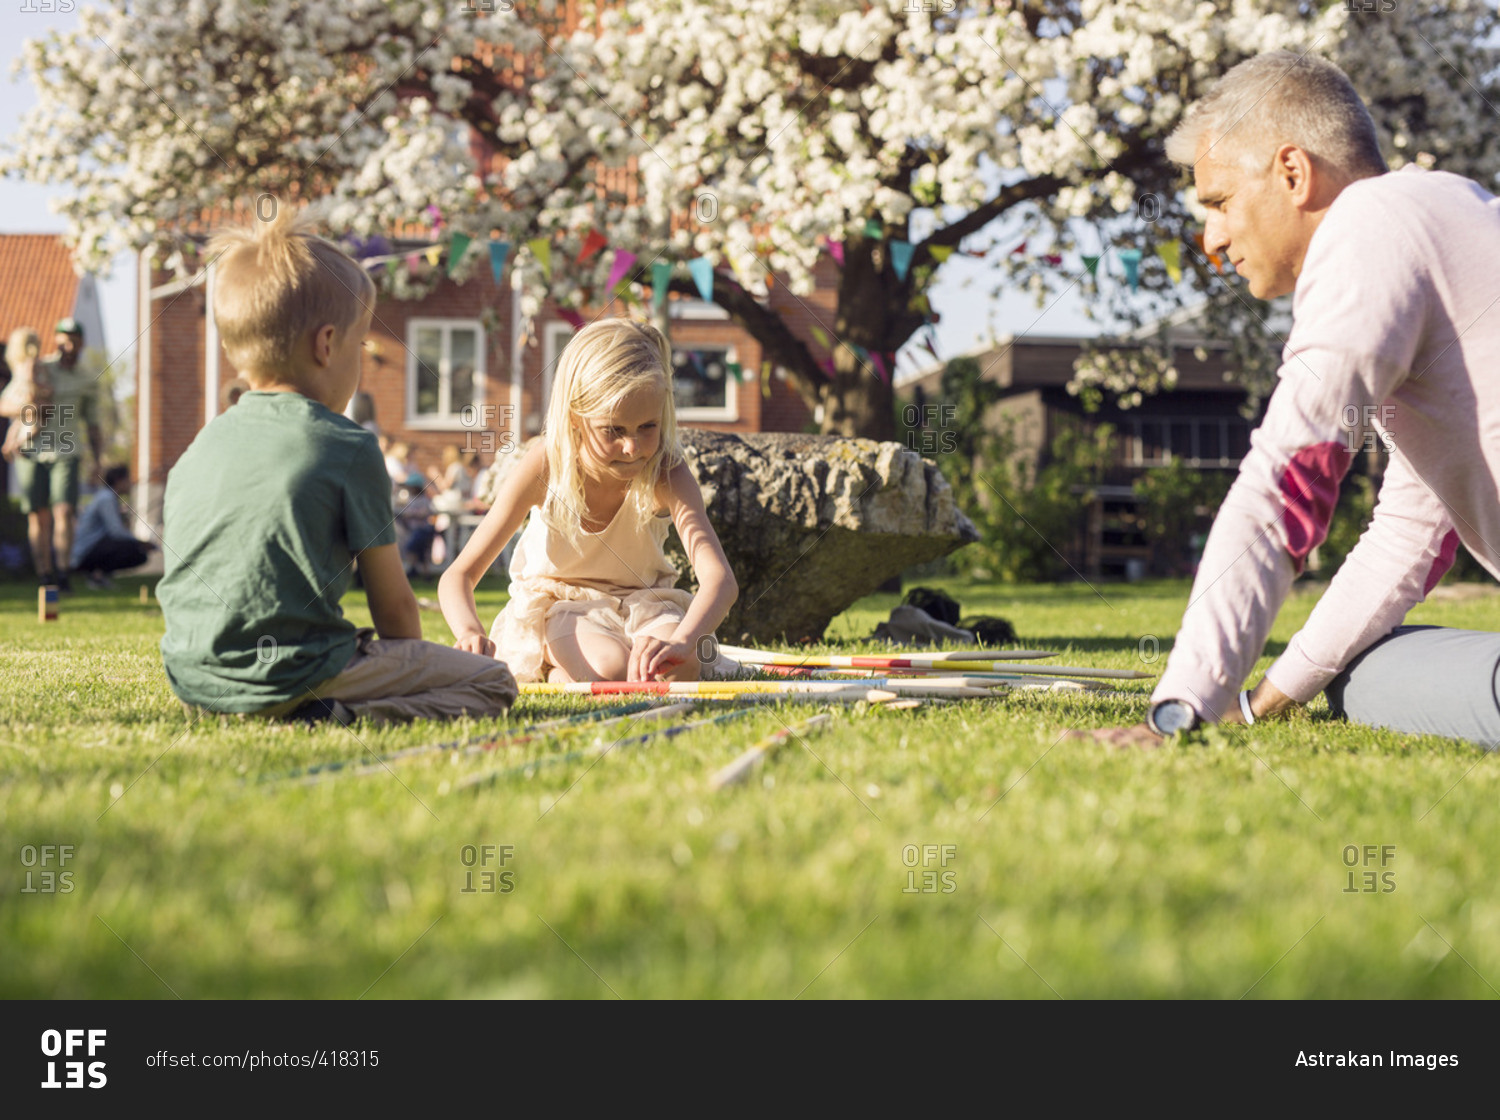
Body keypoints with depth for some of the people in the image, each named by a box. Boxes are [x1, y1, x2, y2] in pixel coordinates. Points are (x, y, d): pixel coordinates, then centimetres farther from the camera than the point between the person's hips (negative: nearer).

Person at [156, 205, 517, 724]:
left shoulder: (200, 446, 12)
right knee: (493, 682, 1)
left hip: (192, 679, 7)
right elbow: (393, 602, 0)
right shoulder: (348, 448, -5)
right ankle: (344, 714, -16)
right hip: (290, 676, -7)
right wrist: (411, 673, 19)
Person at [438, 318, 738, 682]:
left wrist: (682, 642, -60)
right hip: (554, 607, -1)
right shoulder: (546, 465, -24)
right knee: (610, 668, -34)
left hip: (639, 604, 1)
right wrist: (471, 634, -48)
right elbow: (458, 575, -24)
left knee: (679, 669, -32)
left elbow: (721, 578, -38)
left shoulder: (665, 473, -24)